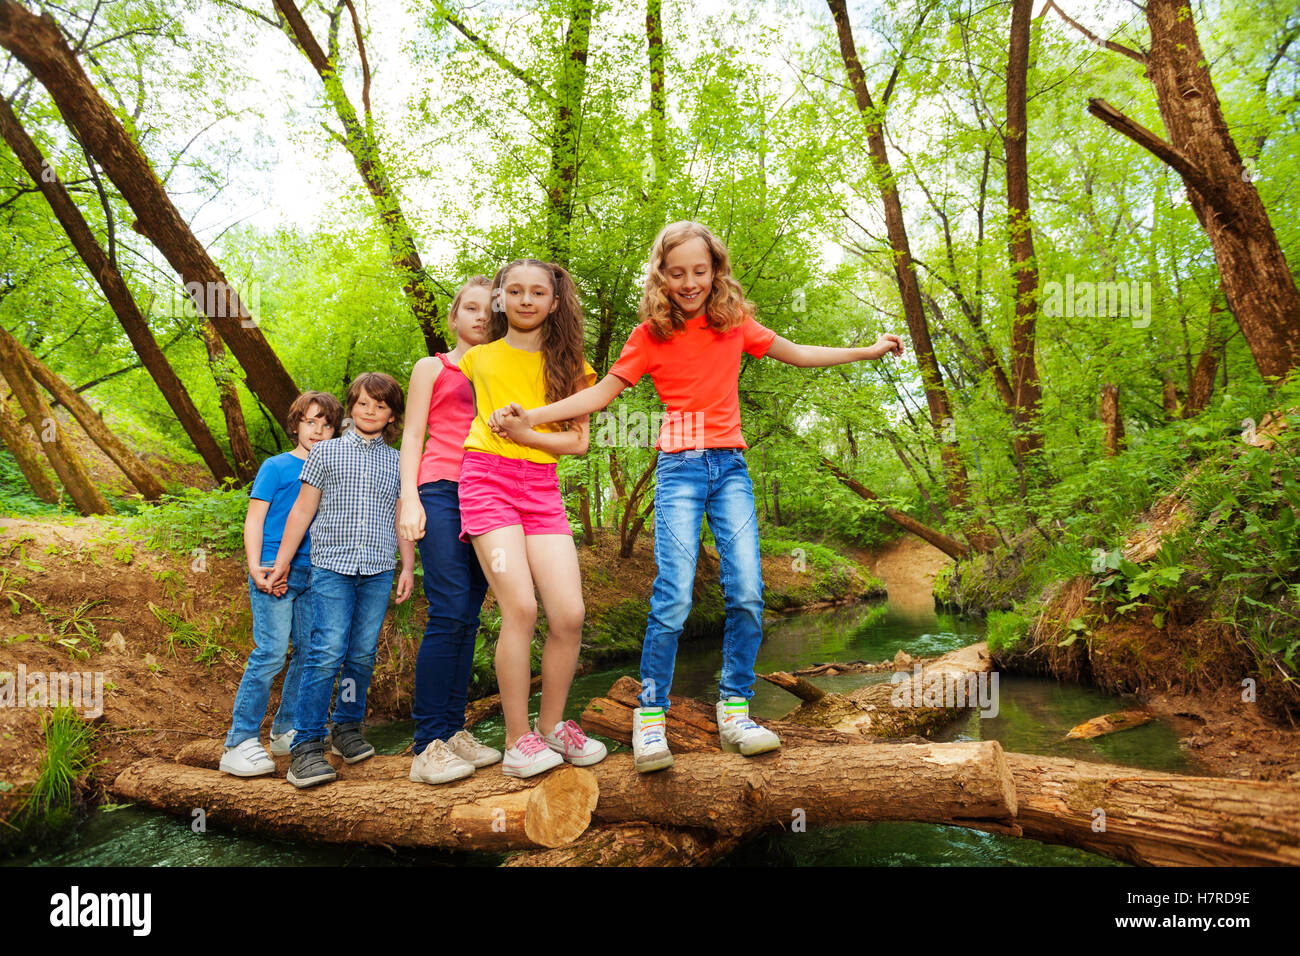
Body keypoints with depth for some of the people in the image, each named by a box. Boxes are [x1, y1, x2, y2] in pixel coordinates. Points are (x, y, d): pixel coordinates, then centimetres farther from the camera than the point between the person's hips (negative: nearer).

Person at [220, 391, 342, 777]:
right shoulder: (276, 467, 2)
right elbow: (254, 519, -1)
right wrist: (255, 566, -13)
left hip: (313, 574, 6)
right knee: (271, 653, -11)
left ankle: (286, 731, 23)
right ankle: (239, 743, -3)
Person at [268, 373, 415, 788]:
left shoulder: (398, 462, 14)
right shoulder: (325, 452, 9)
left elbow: (403, 519, 16)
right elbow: (303, 509, 9)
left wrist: (408, 567, 9)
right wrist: (281, 562, 8)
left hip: (378, 571, 3)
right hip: (332, 566, -2)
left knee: (363, 654, 6)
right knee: (327, 652, -11)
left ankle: (347, 727, 24)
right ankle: (306, 746, -5)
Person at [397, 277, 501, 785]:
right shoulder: (432, 368, 11)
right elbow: (412, 437, 5)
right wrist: (409, 498, -6)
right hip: (442, 491, -4)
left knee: (468, 616, 3)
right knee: (449, 613, -13)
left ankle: (454, 730, 9)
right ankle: (429, 744, -9)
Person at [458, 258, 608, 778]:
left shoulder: (567, 364, 14)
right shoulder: (479, 357, 13)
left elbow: (579, 440, 6)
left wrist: (526, 433, -9)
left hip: (542, 487, 2)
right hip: (487, 478, -2)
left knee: (570, 614, -9)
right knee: (520, 607, -17)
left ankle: (551, 724, 14)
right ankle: (517, 741, -3)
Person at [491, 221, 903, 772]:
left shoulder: (734, 322, 11)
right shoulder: (652, 334, 4)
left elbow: (797, 354, 22)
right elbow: (602, 393, 3)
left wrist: (868, 351, 23)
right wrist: (528, 417, -6)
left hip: (730, 465, 3)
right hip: (680, 467, -3)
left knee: (747, 591, -6)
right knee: (675, 596, -13)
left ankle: (734, 712, 7)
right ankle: (650, 718, 0)